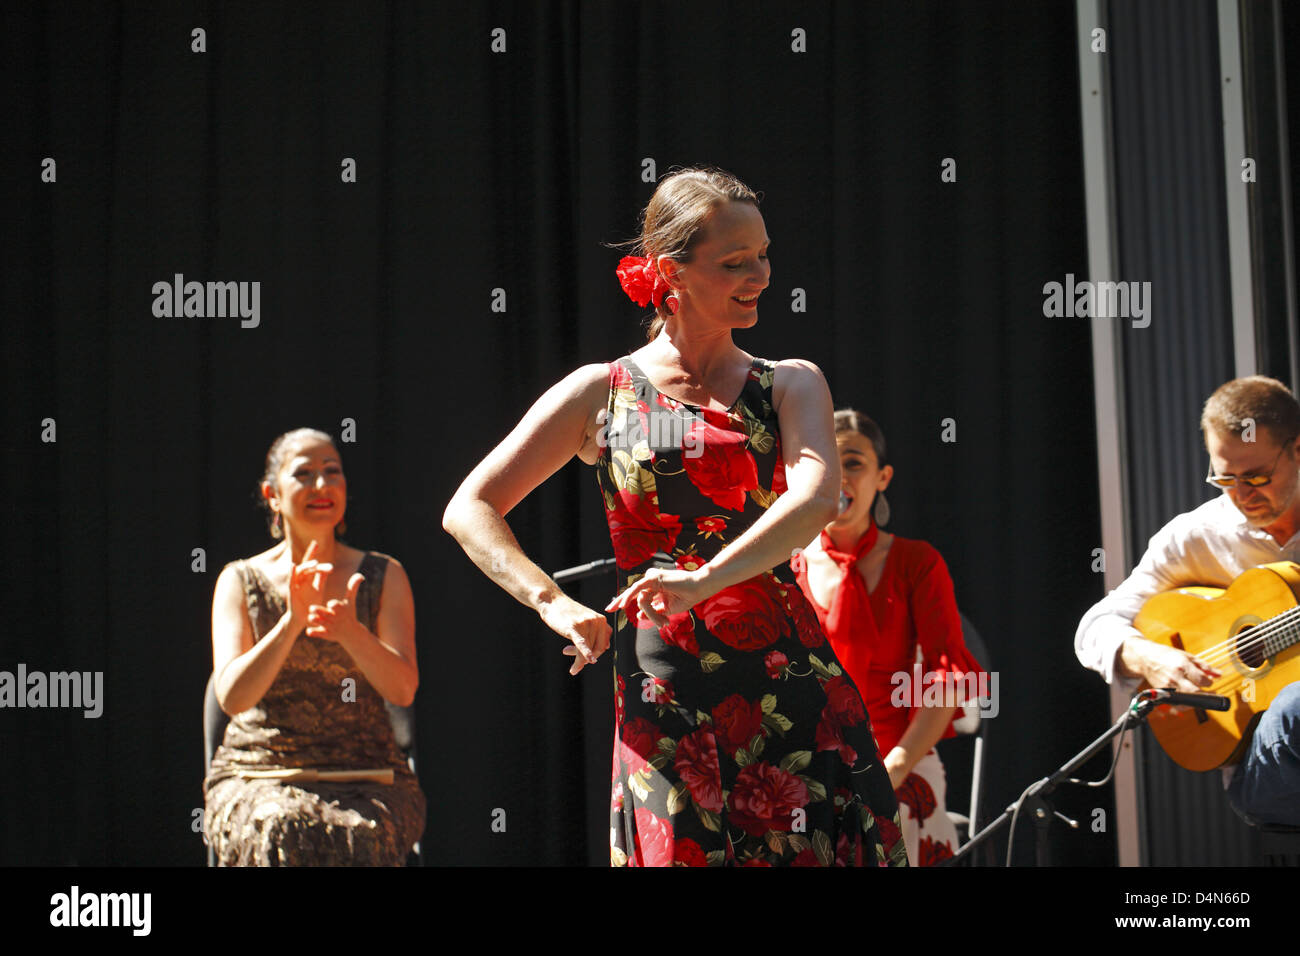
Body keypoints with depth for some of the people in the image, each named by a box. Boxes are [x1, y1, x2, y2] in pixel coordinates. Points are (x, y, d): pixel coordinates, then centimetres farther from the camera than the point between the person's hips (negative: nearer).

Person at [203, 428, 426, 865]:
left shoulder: (383, 577, 9)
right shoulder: (240, 581, 7)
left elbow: (403, 689, -6)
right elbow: (232, 696, -9)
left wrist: (351, 633, -26)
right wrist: (291, 622, -25)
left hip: (366, 781, 0)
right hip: (257, 782, 0)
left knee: (357, 836, -35)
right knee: (281, 830, -36)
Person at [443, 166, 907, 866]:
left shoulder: (790, 385, 10)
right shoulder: (602, 394, 8)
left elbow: (815, 498, -11)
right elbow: (470, 511, 7)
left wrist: (705, 579, -26)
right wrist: (554, 604, -9)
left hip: (793, 682, 1)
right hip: (664, 696, -1)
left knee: (813, 852, -4)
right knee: (682, 855, -5)